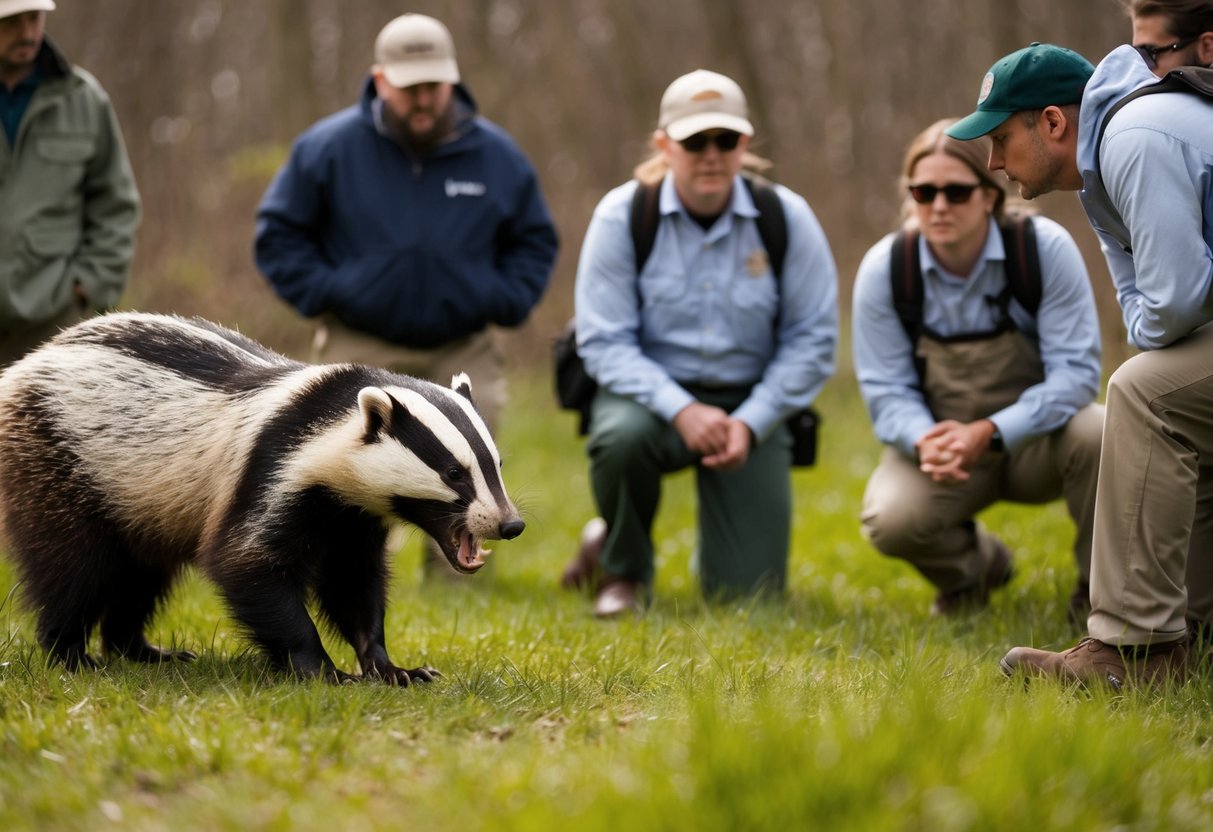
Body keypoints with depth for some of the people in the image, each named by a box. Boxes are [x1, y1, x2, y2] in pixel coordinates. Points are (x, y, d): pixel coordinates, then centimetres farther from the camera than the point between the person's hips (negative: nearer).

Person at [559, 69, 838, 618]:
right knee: (622, 434, -39)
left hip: (750, 403, 1)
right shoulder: (622, 216, -11)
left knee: (749, 592, -7)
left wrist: (750, 423, -16)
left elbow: (812, 339, -4)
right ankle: (623, 568, -6)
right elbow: (603, 341, -12)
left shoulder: (786, 218, -8)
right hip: (653, 392, -1)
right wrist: (681, 409, -26)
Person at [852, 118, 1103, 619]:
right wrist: (924, 440, -31)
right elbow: (885, 389, -8)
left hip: (1033, 438, -1)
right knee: (889, 521, -29)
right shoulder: (883, 268, -12)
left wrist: (990, 433, -32)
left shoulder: (1045, 248, -18)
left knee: (1098, 434, -34)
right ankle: (973, 566, 10)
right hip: (939, 441, 1)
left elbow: (1076, 371, -19)